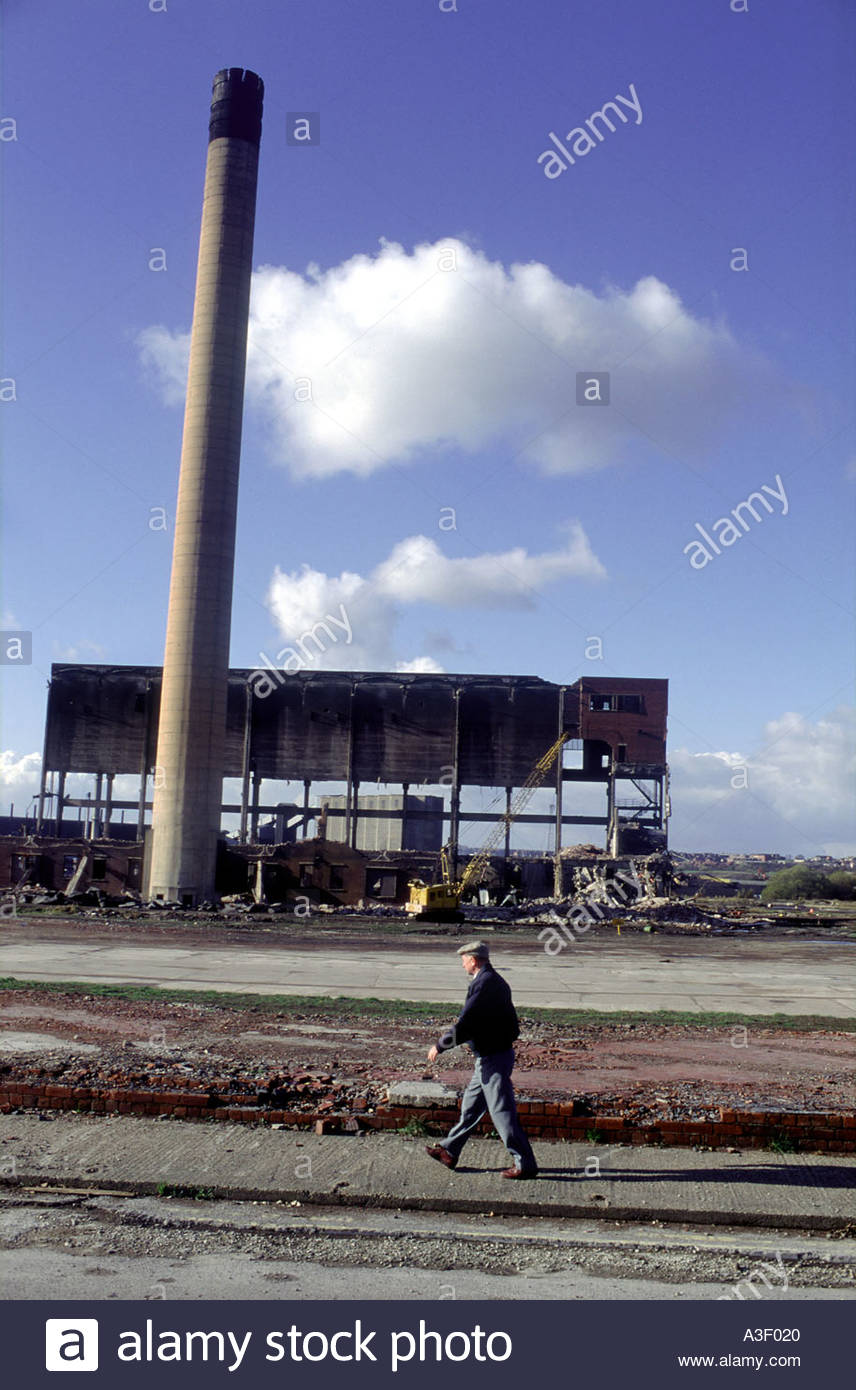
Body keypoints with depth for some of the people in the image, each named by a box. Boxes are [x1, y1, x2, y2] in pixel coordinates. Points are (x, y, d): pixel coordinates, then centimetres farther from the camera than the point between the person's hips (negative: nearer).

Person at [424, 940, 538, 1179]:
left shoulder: (483, 983, -20)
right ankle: (449, 1152, 28)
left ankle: (525, 1164, 4)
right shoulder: (497, 981, 12)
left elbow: (465, 1025, -22)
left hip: (492, 1059, -10)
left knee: (502, 1111, -3)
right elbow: (512, 1025, 17)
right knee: (471, 1105, 17)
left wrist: (440, 1046, -11)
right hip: (499, 1052, 10)